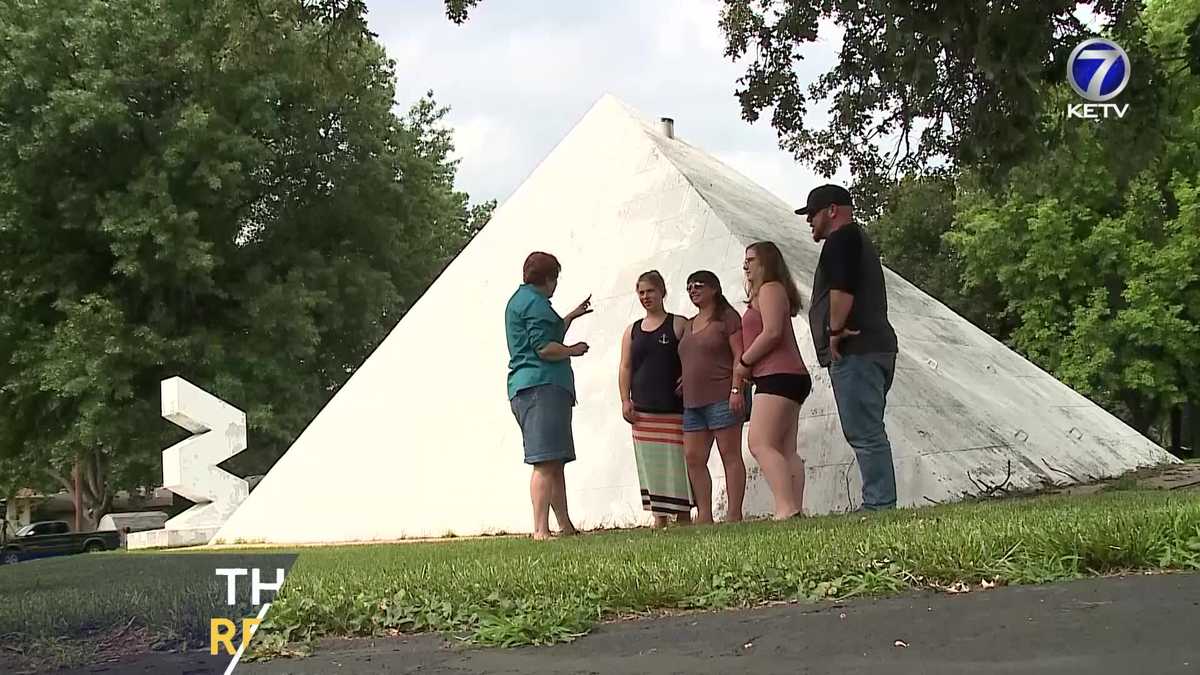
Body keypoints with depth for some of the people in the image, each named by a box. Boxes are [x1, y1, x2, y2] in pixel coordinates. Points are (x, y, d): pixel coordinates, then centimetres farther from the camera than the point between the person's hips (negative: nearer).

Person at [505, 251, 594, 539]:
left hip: (525, 390, 11)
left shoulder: (518, 299, 25)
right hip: (542, 386, -11)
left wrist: (571, 317, 44)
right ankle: (540, 531, -20)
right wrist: (573, 350, -1)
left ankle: (566, 526, 17)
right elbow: (545, 348, -17)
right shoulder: (535, 302, -8)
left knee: (555, 464, 13)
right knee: (546, 463, -15)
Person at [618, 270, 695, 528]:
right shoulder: (632, 331, 15)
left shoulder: (679, 325, 4)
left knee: (677, 463, -6)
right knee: (650, 465, 2)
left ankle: (683, 517, 0)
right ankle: (659, 518, 7)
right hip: (643, 410, 4)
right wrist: (625, 400, 2)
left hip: (674, 409, -4)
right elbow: (625, 367, 12)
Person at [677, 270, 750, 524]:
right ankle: (704, 515, 3)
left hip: (722, 397, -8)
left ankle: (734, 515, -7)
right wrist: (686, 380, 12)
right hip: (693, 401, 8)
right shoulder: (689, 325, 22)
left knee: (730, 455, -6)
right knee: (693, 458, 1)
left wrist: (737, 389, -17)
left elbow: (740, 355, -9)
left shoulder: (727, 317, -1)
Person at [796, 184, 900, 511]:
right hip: (874, 347, 11)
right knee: (867, 433, 10)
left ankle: (879, 506, -13)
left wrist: (835, 330, -15)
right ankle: (880, 504, 10)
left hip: (854, 351, -11)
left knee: (865, 434, -12)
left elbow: (842, 288, -21)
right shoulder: (858, 240, 28)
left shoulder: (841, 239, -6)